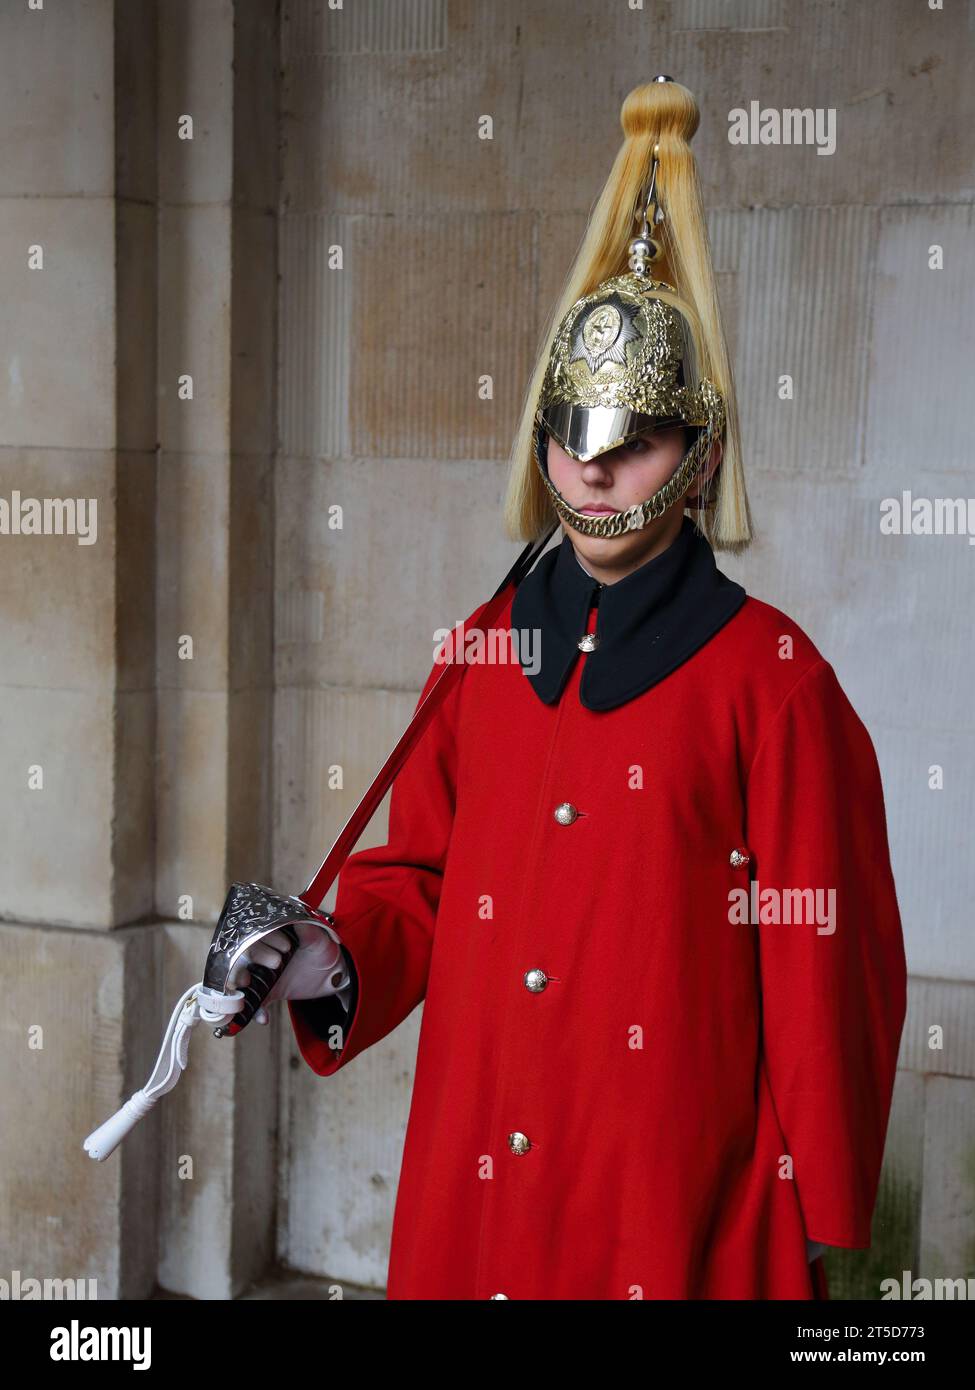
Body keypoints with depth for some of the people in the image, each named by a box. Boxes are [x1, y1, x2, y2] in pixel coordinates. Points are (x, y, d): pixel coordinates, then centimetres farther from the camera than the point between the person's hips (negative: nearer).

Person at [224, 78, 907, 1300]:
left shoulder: (771, 676, -9)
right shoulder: (483, 650, 5)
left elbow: (824, 965, -8)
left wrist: (817, 1222, -6)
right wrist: (334, 966, -7)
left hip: (674, 1196, -4)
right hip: (473, 1176, 4)